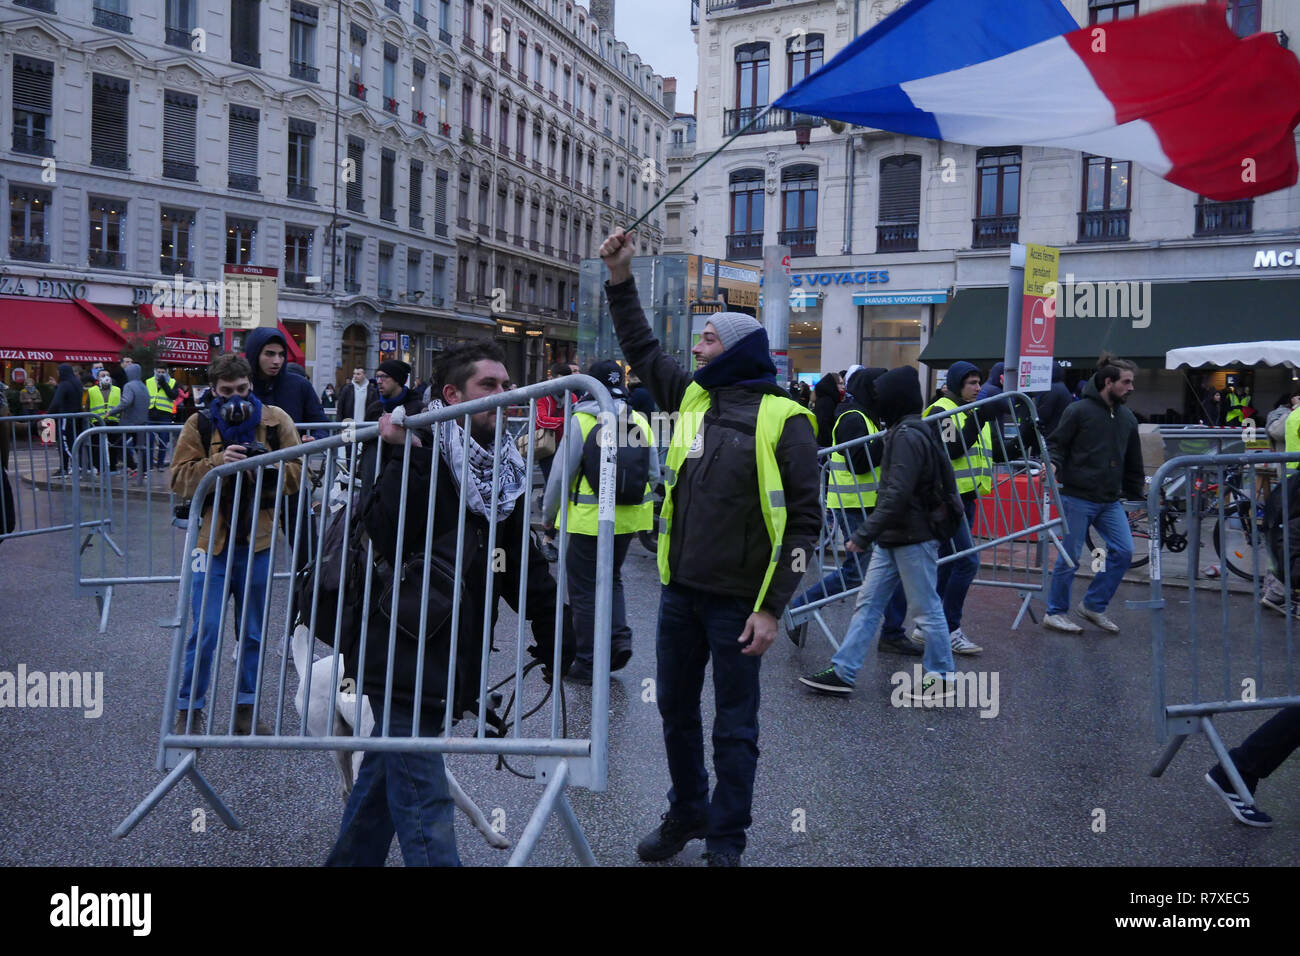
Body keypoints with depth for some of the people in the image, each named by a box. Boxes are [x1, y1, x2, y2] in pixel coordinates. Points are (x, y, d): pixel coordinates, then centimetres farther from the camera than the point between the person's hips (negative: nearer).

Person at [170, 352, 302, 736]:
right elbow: (180, 479, -7)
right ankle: (189, 708, 15)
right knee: (205, 629, -2)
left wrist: (268, 465, -18)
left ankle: (246, 707, 25)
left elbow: (297, 472, 1)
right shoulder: (199, 426, 1)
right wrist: (217, 463, -22)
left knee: (252, 631, 12)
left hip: (258, 540, 2)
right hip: (213, 540, -1)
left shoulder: (275, 421, 3)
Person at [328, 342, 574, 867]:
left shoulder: (503, 474, 12)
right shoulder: (419, 460, -13)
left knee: (385, 779, 23)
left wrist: (554, 632, 8)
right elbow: (391, 539, -30)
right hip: (403, 661, -8)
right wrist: (408, 457, -30)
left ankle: (348, 860, 40)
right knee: (424, 804, -5)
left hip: (449, 662, 8)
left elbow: (524, 564, 16)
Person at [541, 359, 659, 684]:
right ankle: (619, 638, 9)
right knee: (611, 579, 24)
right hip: (628, 519, 5)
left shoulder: (581, 421, -11)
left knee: (585, 590, 7)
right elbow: (653, 475, 9)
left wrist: (548, 517, 3)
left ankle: (588, 663, 12)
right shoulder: (640, 421, 3)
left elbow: (561, 475, -9)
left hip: (589, 520, -5)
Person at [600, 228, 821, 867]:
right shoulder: (692, 396, 6)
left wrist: (772, 607, -15)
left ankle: (726, 841, 26)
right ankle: (686, 813, 39)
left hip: (737, 601, -6)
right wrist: (620, 279, 12)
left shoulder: (783, 420, -11)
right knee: (676, 711, 18)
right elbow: (641, 350, 21)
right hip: (679, 591, 6)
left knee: (734, 730, 8)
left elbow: (803, 520, -12)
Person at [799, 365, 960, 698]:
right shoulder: (905, 431, 13)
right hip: (892, 539, 10)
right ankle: (842, 673, 12)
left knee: (927, 610, 3)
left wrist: (863, 535, -24)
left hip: (913, 539, -10)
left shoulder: (907, 436, -18)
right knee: (867, 604, 9)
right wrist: (871, 533, 16)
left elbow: (896, 495, -25)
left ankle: (940, 677, 17)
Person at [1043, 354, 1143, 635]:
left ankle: (1094, 605, 14)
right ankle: (1055, 612, 15)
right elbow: (1057, 443, -5)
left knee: (1124, 551, -2)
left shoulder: (1127, 418, 13)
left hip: (1110, 501, 6)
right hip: (1077, 498, -6)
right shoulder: (1079, 411, -7)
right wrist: (1053, 464, -26)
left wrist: (1136, 498, 19)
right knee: (1069, 557, -1)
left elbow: (1133, 464, 19)